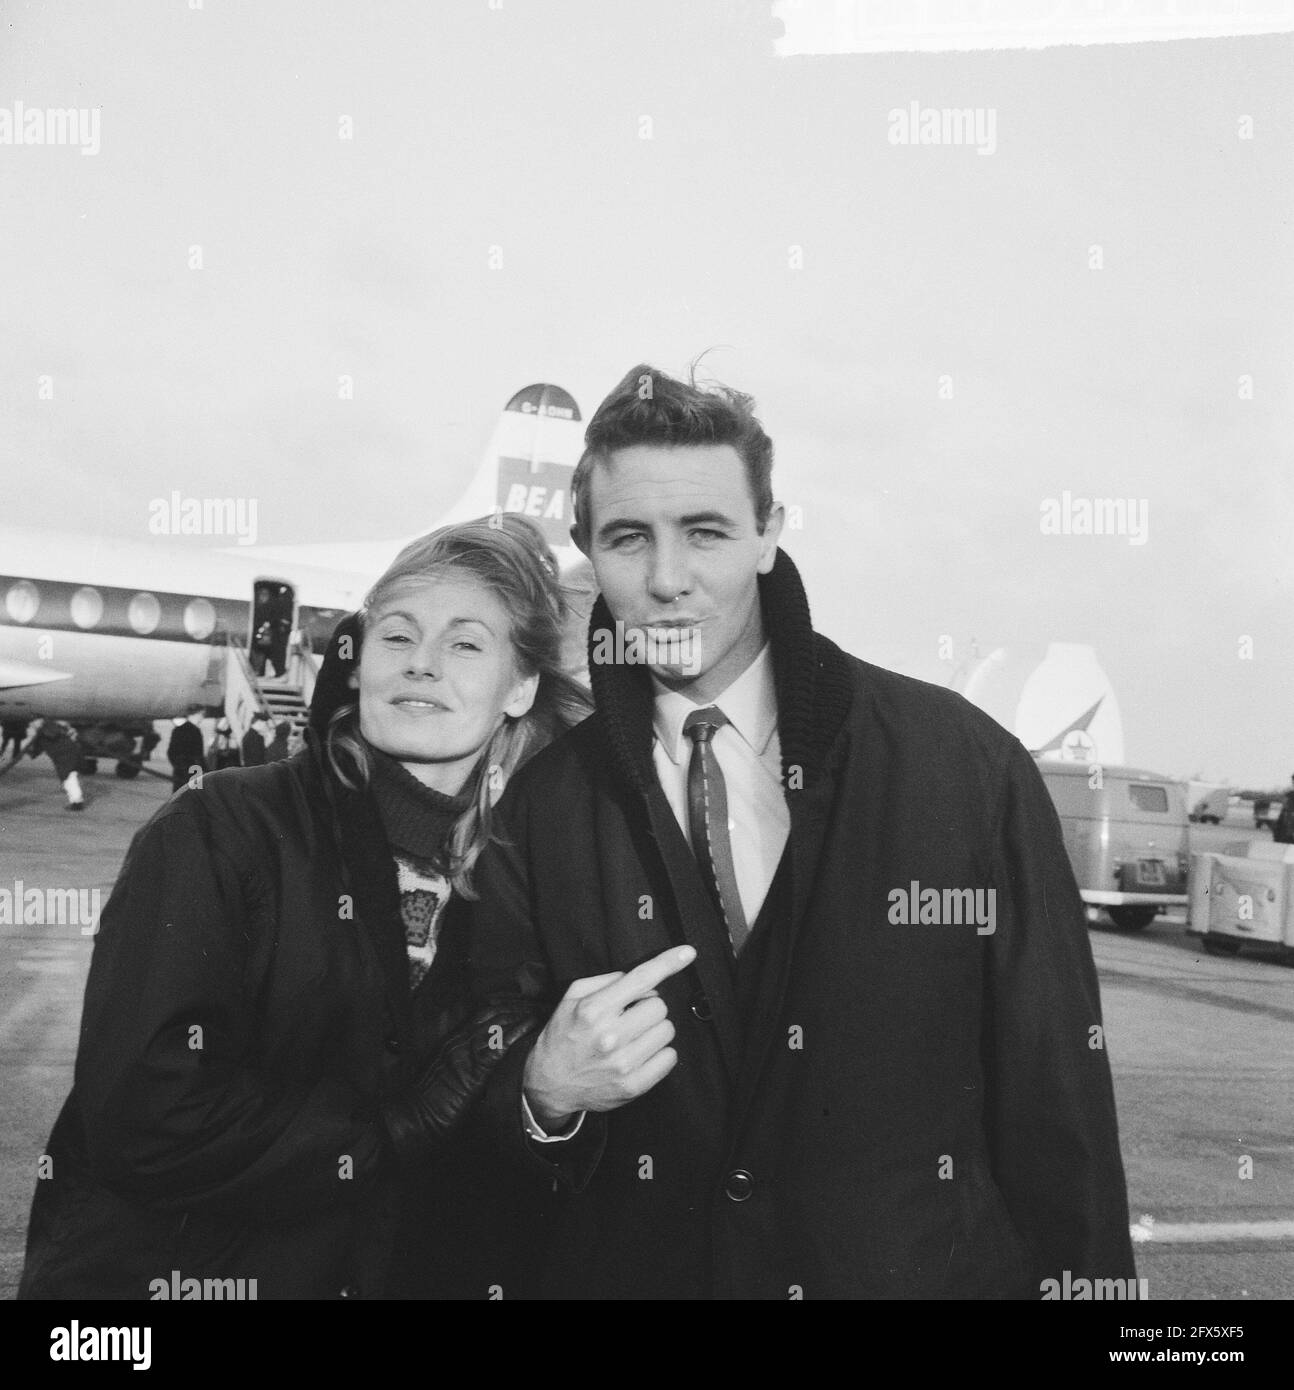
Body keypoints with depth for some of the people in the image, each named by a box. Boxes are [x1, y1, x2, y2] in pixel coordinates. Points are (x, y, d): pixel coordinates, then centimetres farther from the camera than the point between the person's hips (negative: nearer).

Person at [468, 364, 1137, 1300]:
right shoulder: (539, 807, -7)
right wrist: (546, 1092, -22)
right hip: (630, 1270, 2)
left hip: (927, 1267, -1)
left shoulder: (967, 767, -14)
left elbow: (1055, 1095, -9)